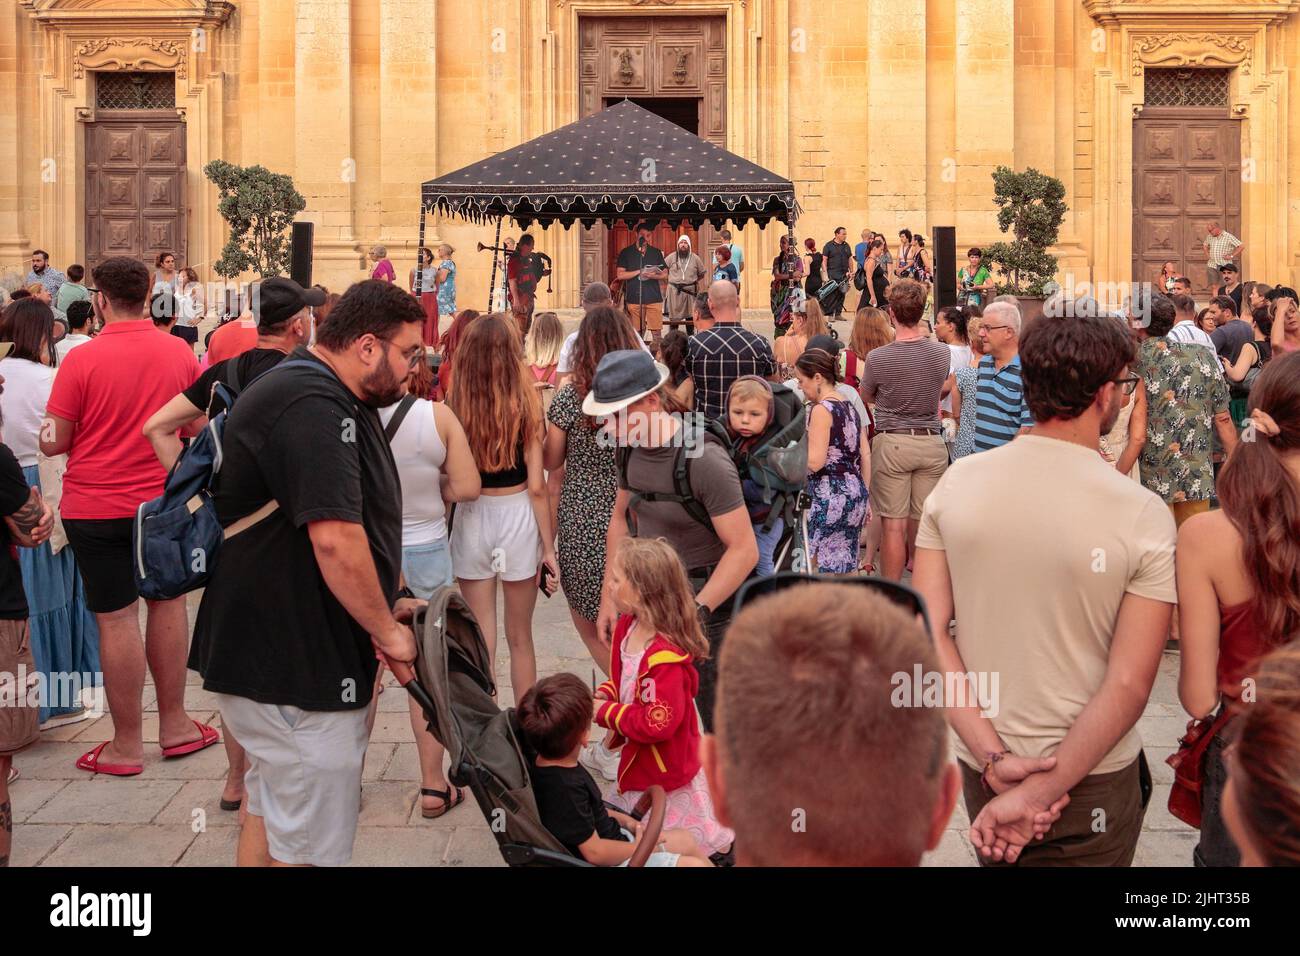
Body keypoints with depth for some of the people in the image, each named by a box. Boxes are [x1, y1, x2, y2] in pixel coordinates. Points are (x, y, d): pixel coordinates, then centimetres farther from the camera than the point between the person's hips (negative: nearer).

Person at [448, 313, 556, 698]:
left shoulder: (454, 407, -7)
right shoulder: (526, 405, -9)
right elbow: (537, 486, -9)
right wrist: (548, 547, -1)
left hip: (470, 520, 0)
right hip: (518, 517, 0)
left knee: (481, 638, 11)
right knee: (519, 638, 15)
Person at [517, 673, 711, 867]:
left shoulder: (546, 765, -3)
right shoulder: (566, 788, -34)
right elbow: (594, 852, -28)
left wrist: (626, 821, 8)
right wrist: (640, 848, -13)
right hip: (612, 861, -10)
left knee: (685, 841, 19)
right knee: (694, 864, -5)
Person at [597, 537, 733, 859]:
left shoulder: (665, 658, -32)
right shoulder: (627, 627, -3)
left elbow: (658, 724, -30)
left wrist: (605, 712, -21)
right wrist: (603, 695, -6)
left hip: (664, 778, -9)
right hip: (638, 762, 9)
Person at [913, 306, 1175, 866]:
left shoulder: (957, 483, -8)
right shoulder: (1144, 515, -16)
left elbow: (926, 632, -11)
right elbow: (1129, 687, -20)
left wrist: (994, 758, -13)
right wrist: (1037, 795, -18)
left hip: (980, 768, 3)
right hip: (1093, 780, -3)